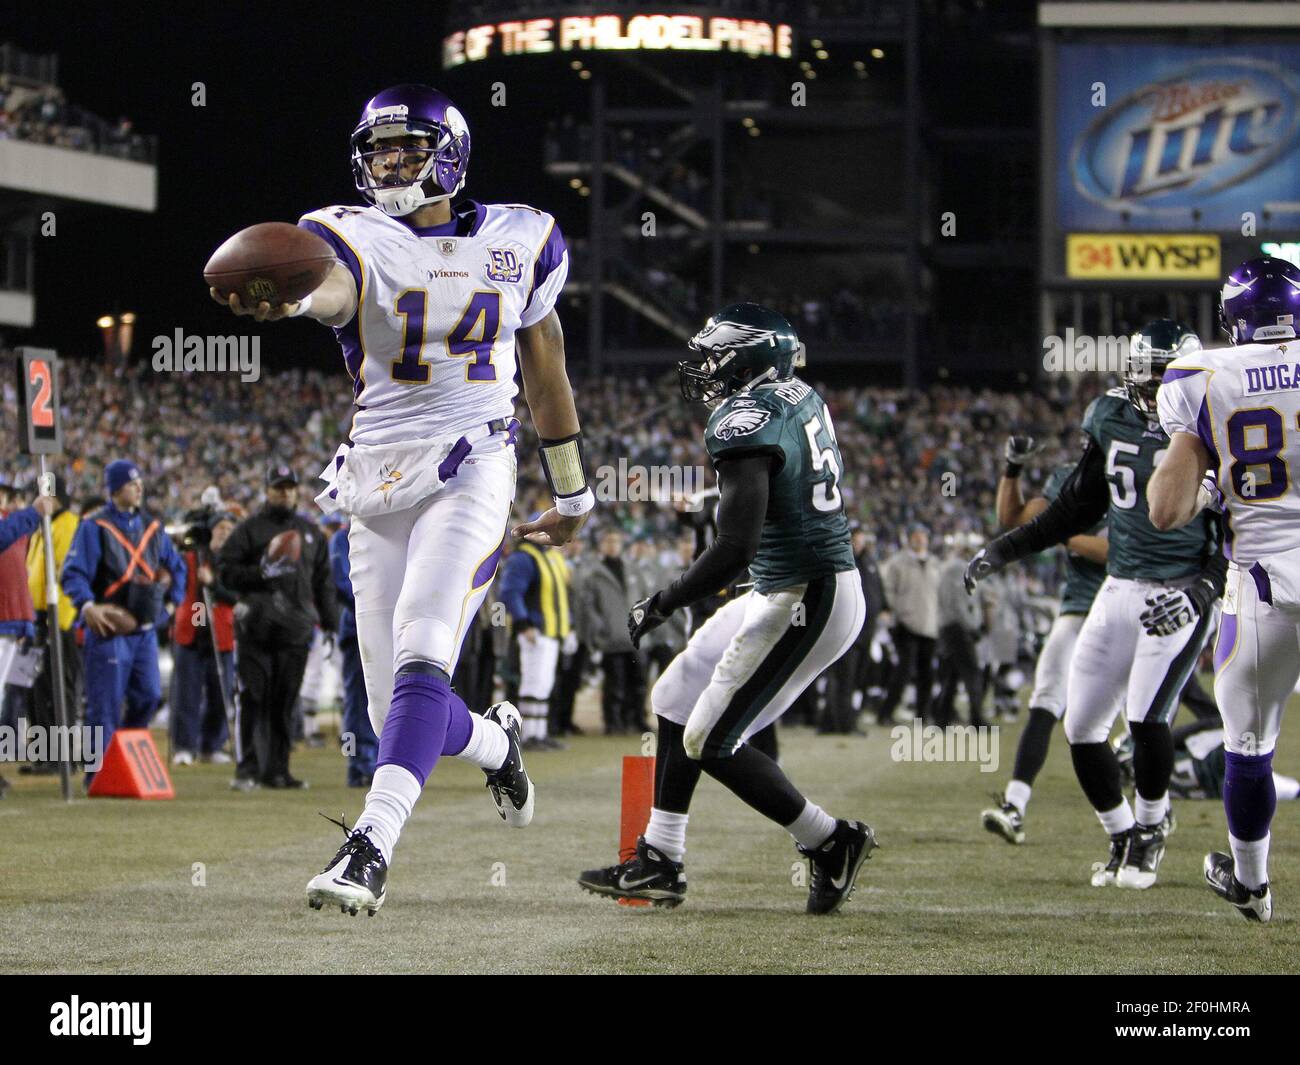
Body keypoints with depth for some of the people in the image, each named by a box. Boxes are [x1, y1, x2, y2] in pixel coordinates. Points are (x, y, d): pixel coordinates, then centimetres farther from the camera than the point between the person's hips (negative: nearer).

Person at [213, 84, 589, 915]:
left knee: (421, 659, -24)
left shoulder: (519, 242, 5)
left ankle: (373, 847, -30)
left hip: (471, 474, -2)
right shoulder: (358, 239, -3)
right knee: (400, 717, 6)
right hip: (378, 485, 2)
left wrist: (572, 491, 26)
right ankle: (496, 741, 39)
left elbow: (545, 366, 19)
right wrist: (282, 296, -56)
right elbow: (328, 284, -30)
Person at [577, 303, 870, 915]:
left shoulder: (746, 423, -20)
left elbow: (736, 549, -26)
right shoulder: (803, 398, 7)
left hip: (804, 604, -10)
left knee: (711, 742, -4)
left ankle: (831, 843, 6)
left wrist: (662, 606, -14)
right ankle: (659, 862, 22)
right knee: (677, 704, 15)